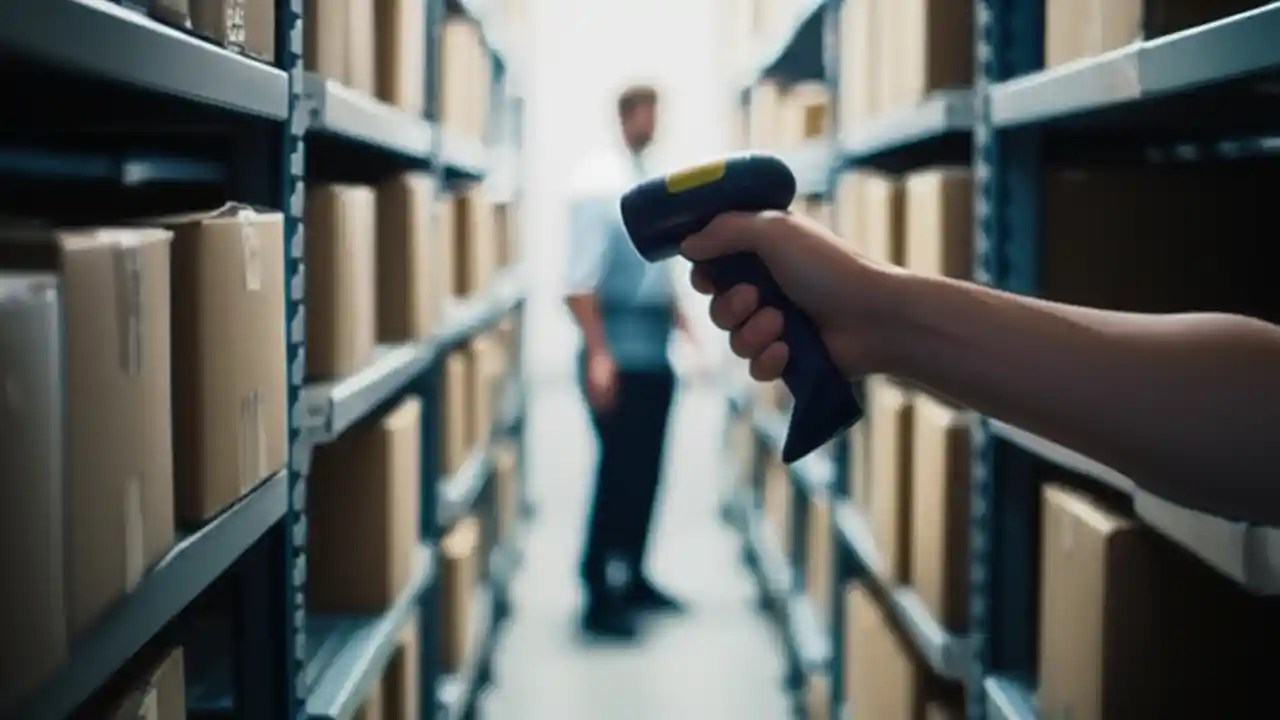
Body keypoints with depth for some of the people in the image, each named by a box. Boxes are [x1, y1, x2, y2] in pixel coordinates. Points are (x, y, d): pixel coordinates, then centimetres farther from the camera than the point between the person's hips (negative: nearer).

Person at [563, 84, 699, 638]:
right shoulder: (599, 181, -13)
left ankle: (632, 579, 27)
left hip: (654, 347, 8)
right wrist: (598, 354, -23)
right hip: (620, 347, -8)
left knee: (646, 470, 14)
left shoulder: (650, 180, 12)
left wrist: (681, 322, 17)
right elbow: (580, 280, -18)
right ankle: (599, 599, 2)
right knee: (618, 472, -5)